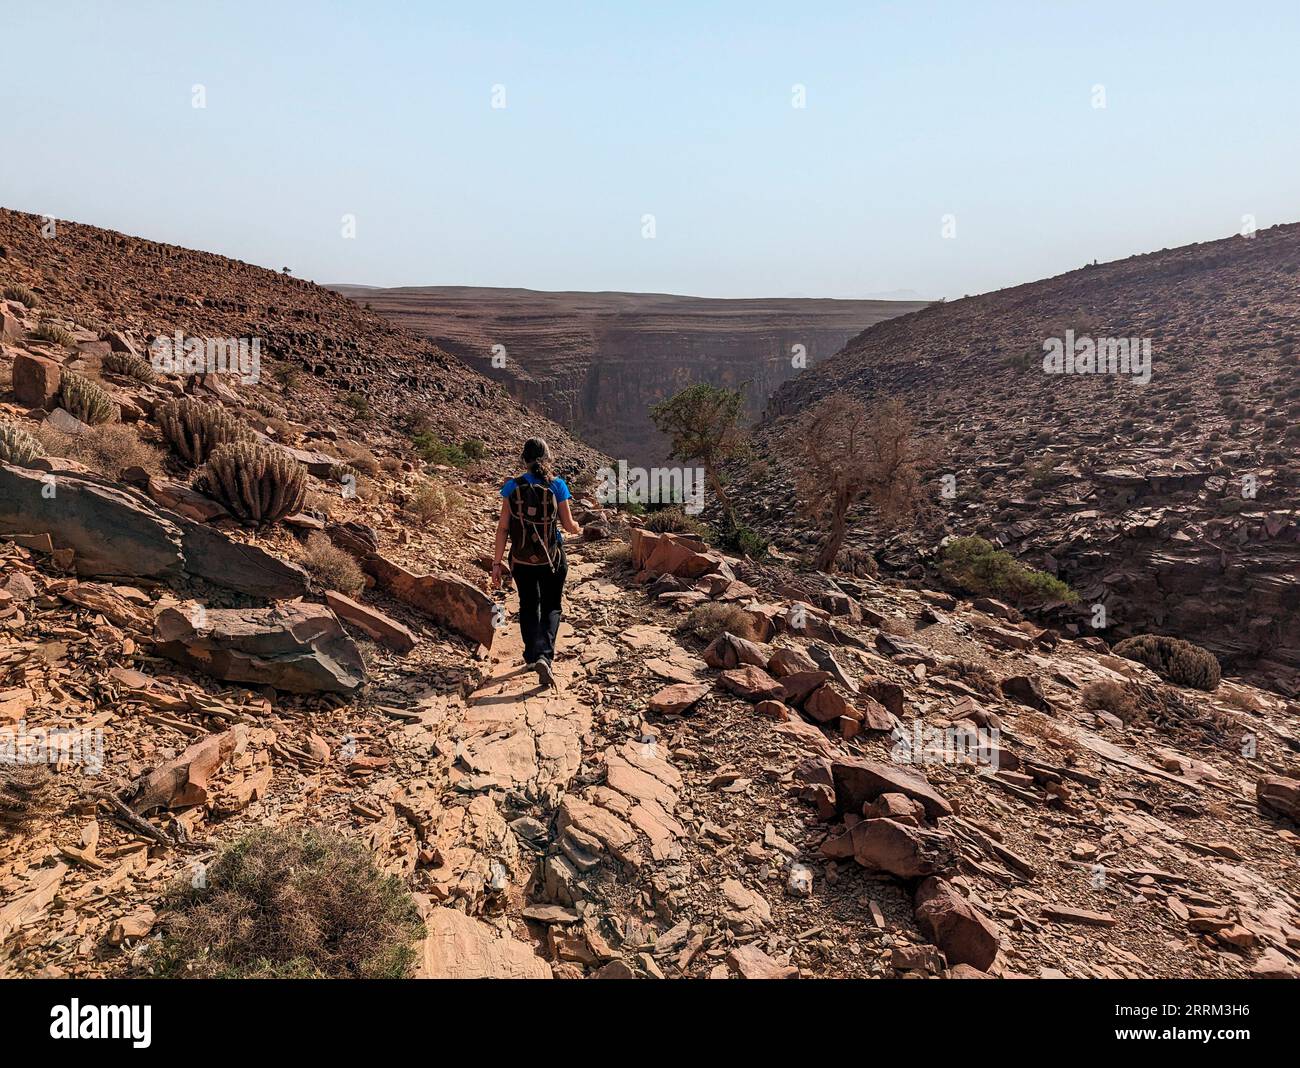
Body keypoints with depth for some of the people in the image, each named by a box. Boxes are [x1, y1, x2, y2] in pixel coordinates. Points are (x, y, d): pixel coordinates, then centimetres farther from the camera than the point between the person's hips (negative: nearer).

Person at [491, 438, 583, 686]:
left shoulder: (512, 487, -6)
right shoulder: (557, 486, -9)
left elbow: (503, 527, -7)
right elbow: (568, 525, -5)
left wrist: (497, 563, -2)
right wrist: (578, 529, 19)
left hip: (521, 560, 1)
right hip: (551, 559, -1)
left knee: (528, 607, 21)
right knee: (551, 607, 13)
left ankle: (533, 655, 29)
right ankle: (545, 656, -8)